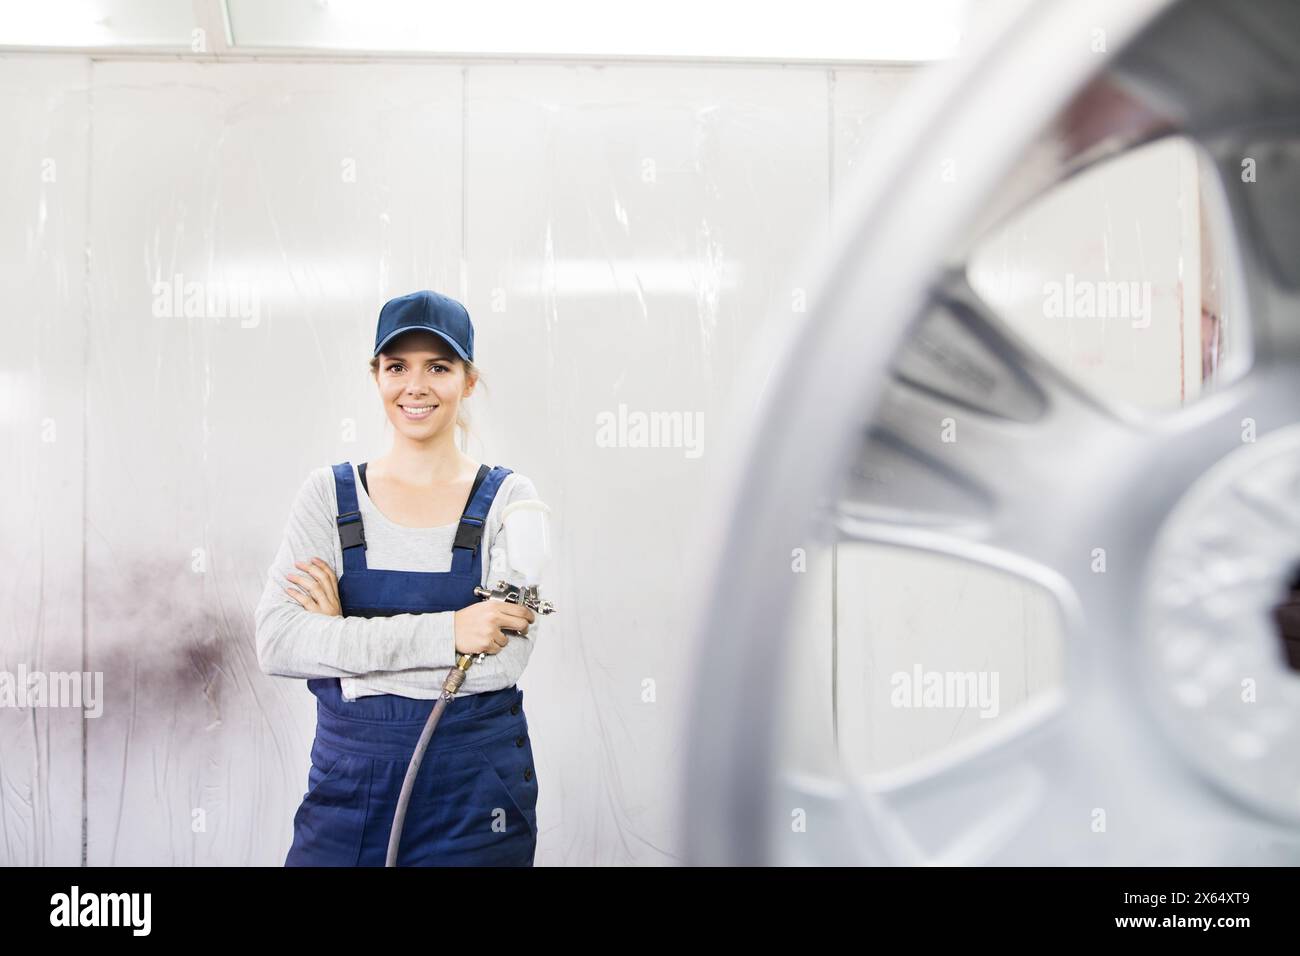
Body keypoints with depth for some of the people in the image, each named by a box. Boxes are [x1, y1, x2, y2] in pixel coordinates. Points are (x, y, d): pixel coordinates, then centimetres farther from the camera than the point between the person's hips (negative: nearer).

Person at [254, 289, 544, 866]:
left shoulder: (507, 498, -2)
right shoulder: (328, 494, 2)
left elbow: (505, 657, -15)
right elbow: (276, 643, -12)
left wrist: (344, 637, -13)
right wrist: (444, 634, -21)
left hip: (475, 794, -1)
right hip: (348, 783, 1)